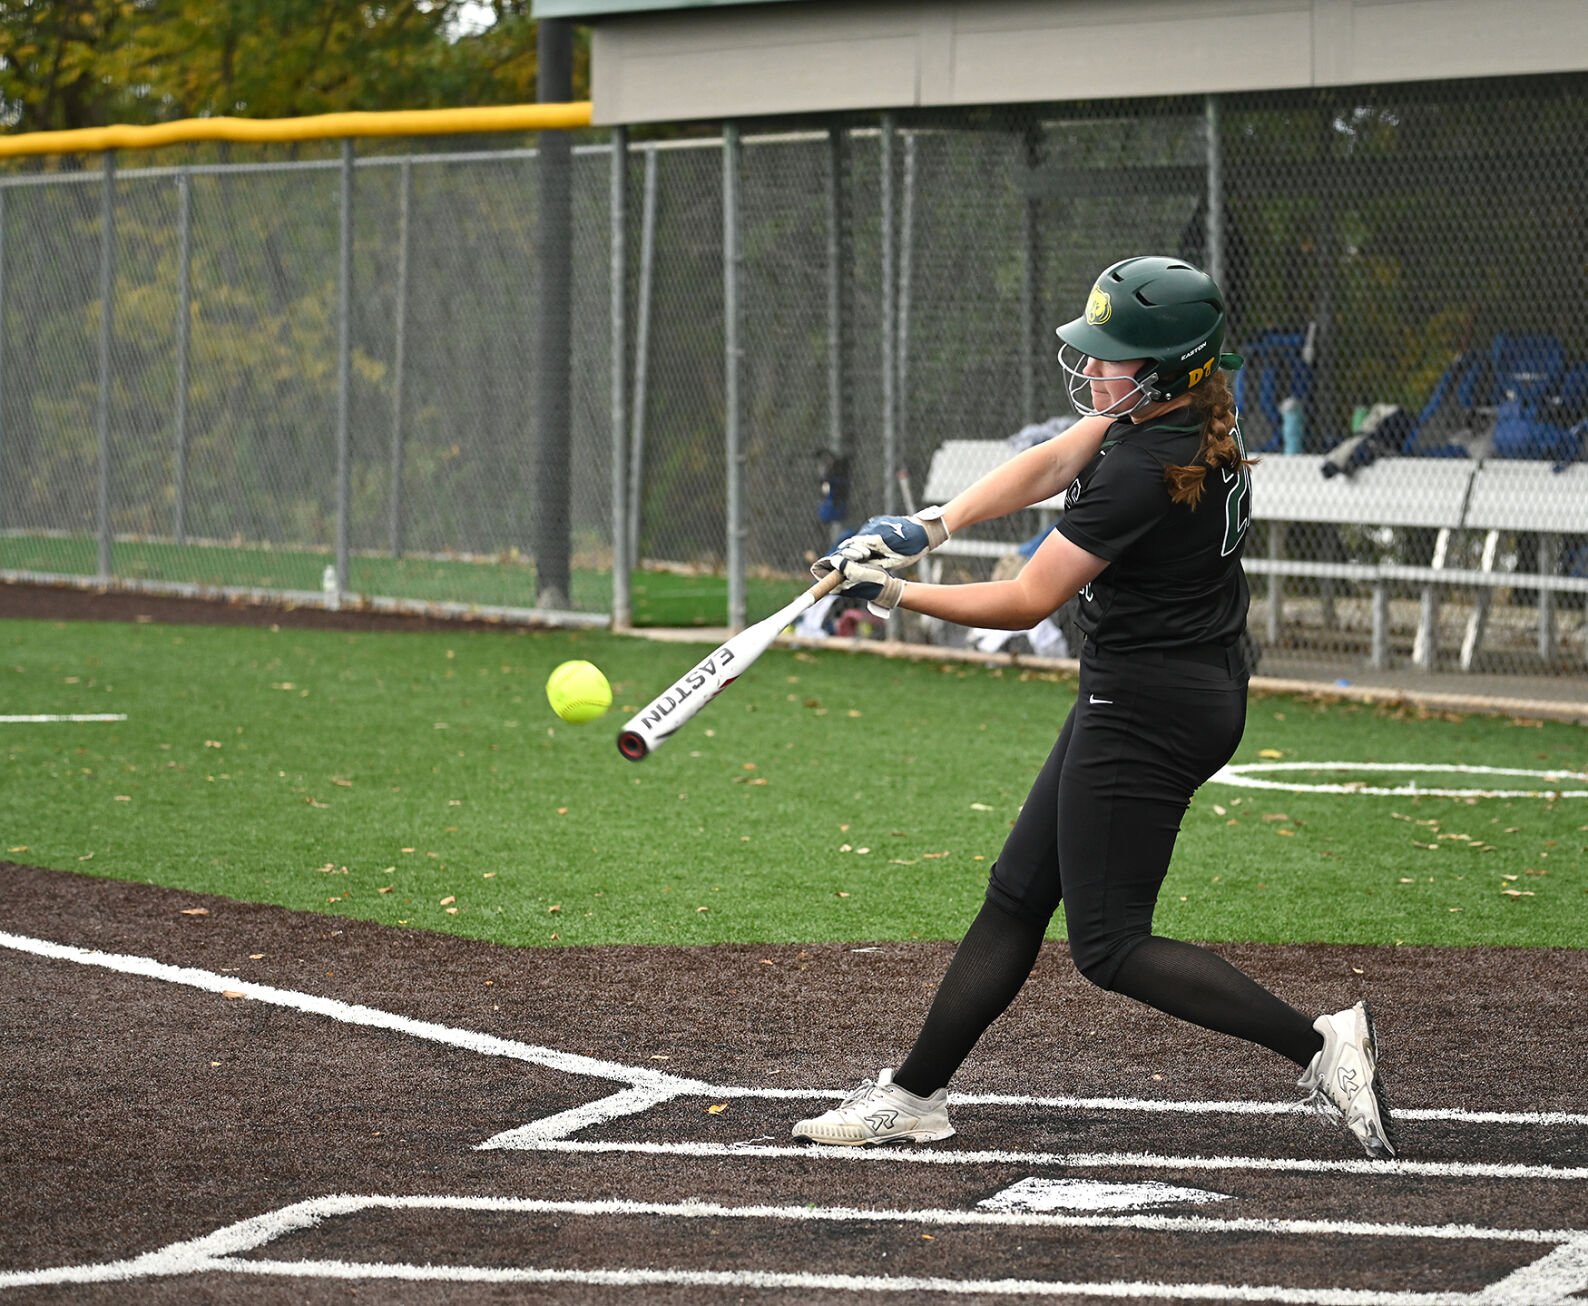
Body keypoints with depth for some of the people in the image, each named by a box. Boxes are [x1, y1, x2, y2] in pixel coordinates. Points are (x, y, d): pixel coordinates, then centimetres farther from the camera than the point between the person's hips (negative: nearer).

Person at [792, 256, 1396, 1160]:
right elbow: (1050, 465, 5)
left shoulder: (1146, 473, -26)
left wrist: (896, 593, -10)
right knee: (1018, 893, 15)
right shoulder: (1184, 409, 1)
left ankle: (1322, 1046, -7)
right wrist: (931, 526, -7)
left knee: (1109, 947, -3)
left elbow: (1026, 602, -19)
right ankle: (915, 1094, 23)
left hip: (1147, 708, -10)